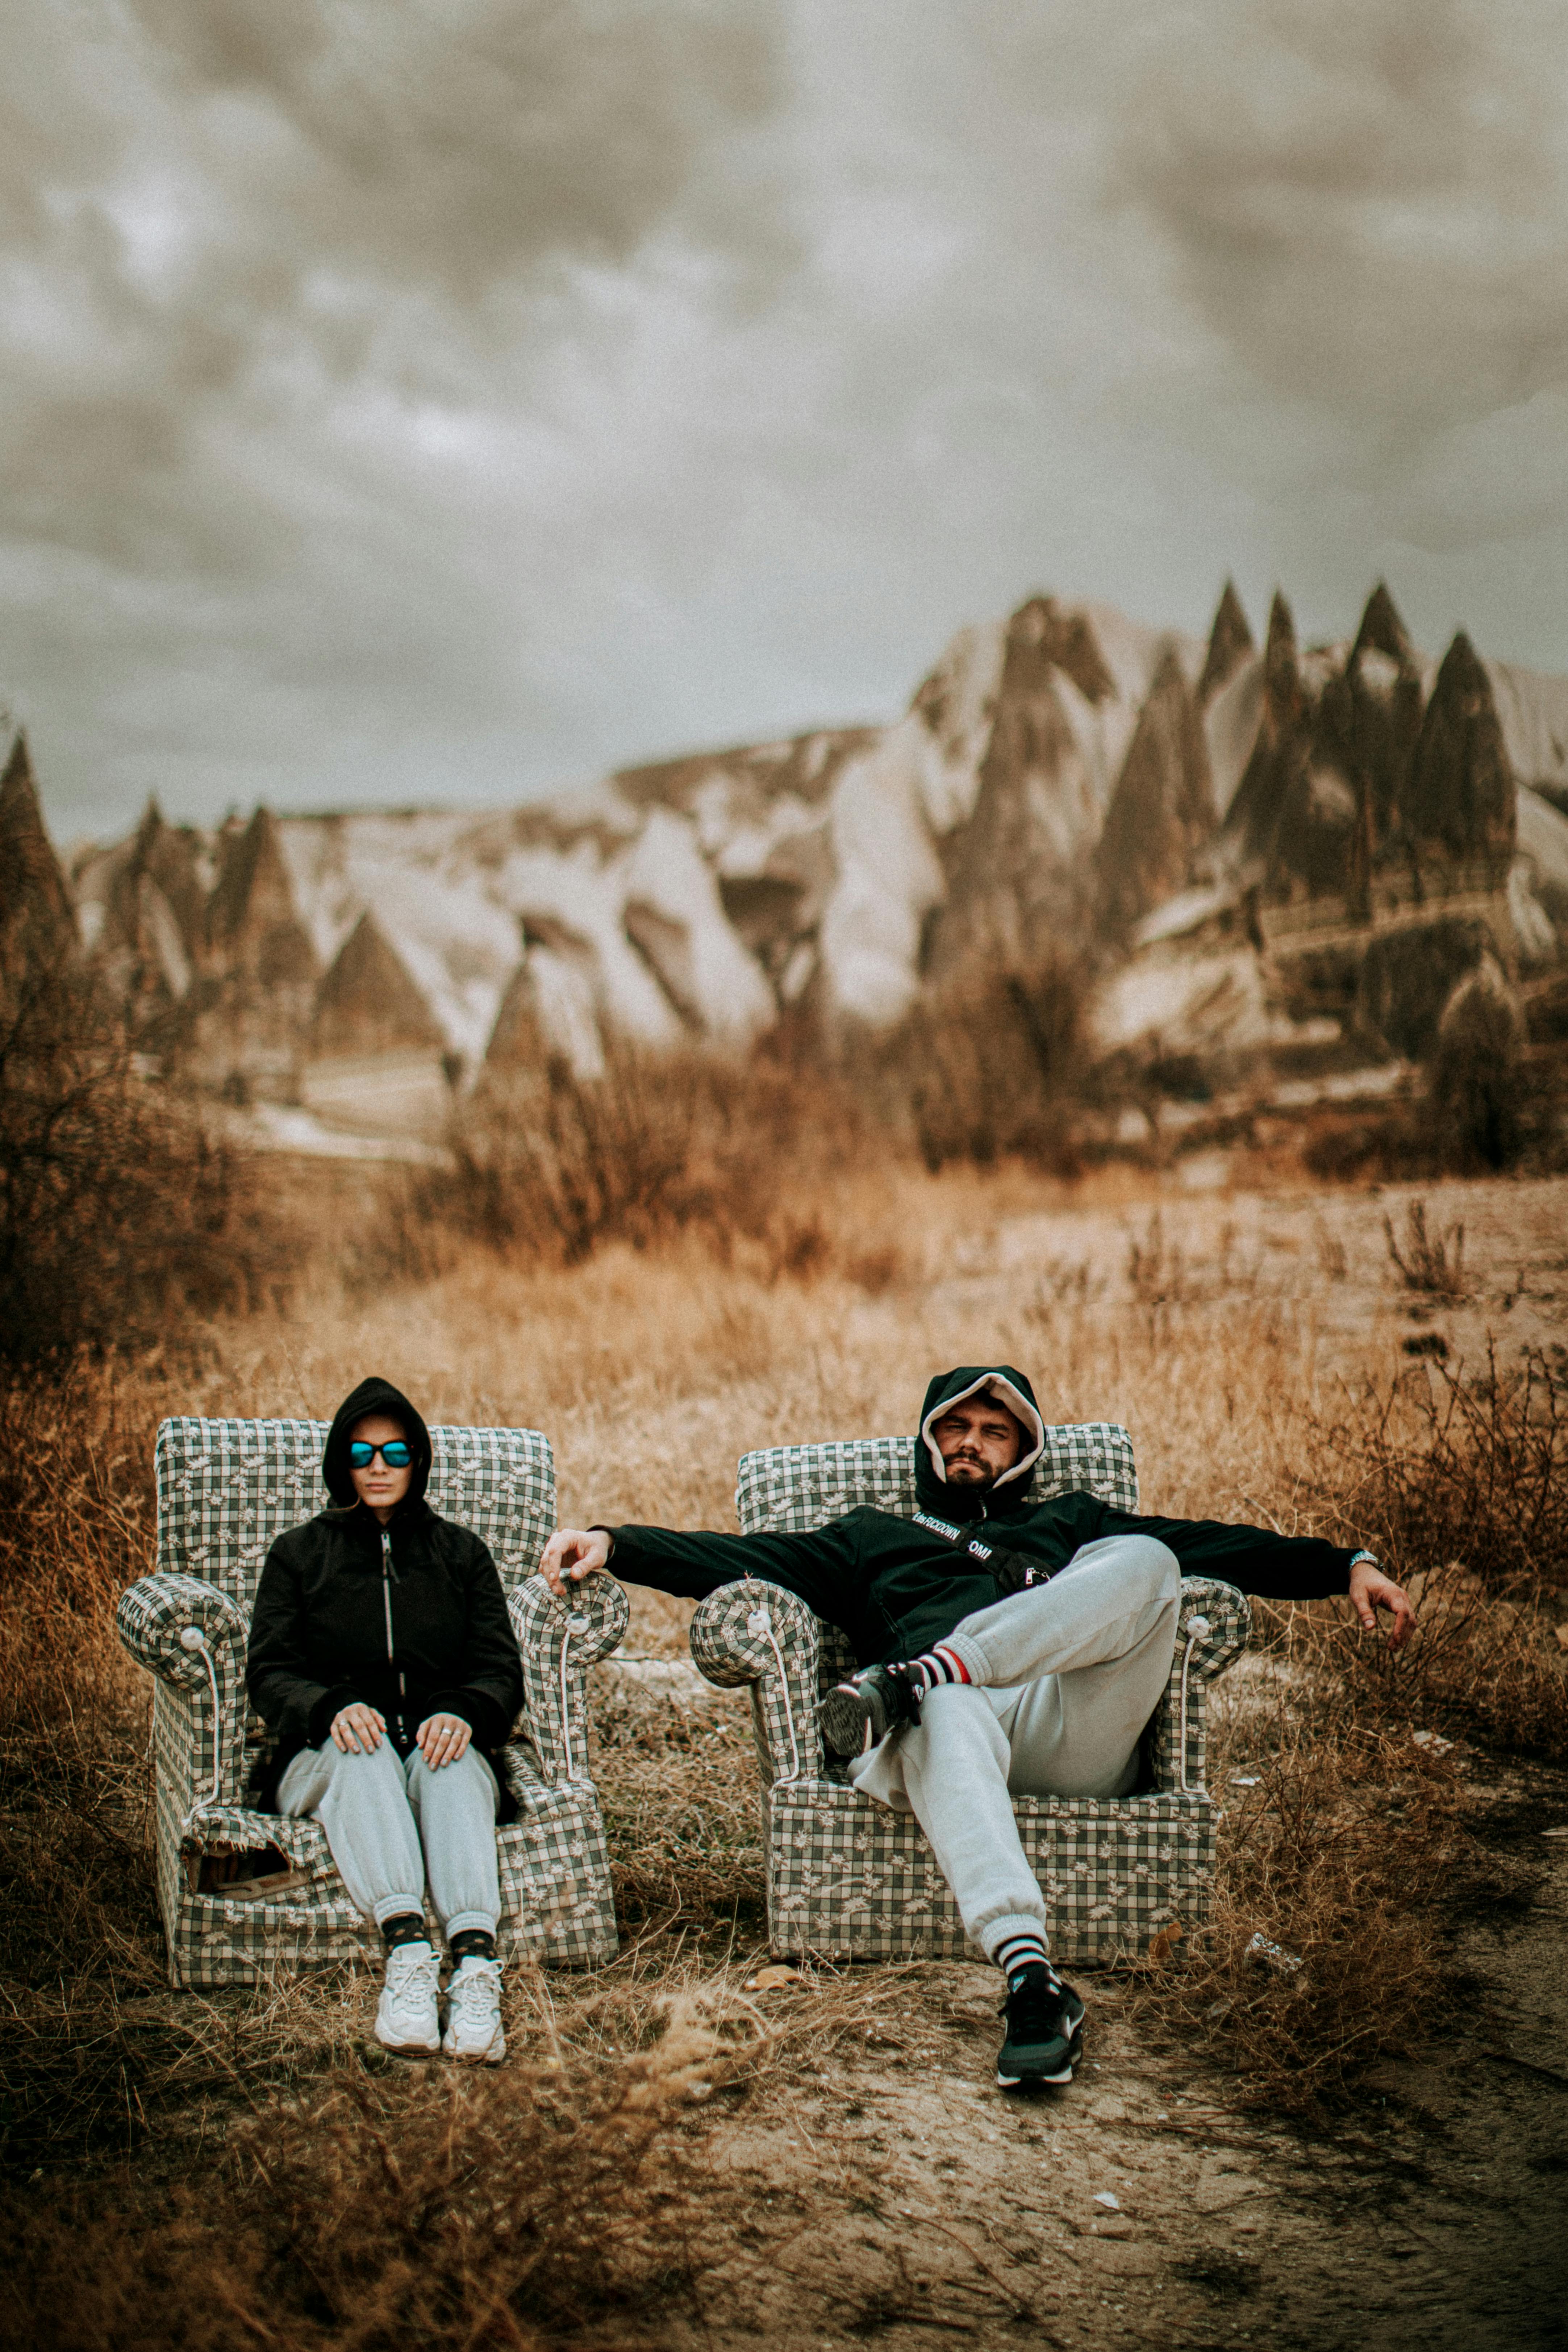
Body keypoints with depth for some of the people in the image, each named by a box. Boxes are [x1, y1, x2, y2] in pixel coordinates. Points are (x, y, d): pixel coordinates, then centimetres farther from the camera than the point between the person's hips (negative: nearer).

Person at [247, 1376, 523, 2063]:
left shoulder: (461, 1553, 18)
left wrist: (462, 1712, -18)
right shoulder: (299, 1553, 16)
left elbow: (501, 1670, 8)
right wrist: (332, 1709, -20)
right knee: (364, 1752, -36)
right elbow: (269, 1673, 4)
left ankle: (475, 1964, -58)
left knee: (451, 1761, -35)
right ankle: (405, 1948, -56)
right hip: (324, 1761, 0)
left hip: (442, 1744, 0)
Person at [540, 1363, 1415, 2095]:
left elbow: (1221, 1546, 28)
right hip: (954, 1722, -1)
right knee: (947, 1718, -40)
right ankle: (1032, 1982, -56)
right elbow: (741, 1557, 20)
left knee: (1144, 1562, -23)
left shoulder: (1072, 1524, 37)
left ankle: (917, 1677, -35)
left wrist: (1346, 1564, 16)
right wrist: (613, 1544, 6)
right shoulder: (872, 1536, 34)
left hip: (1072, 1737, 2)